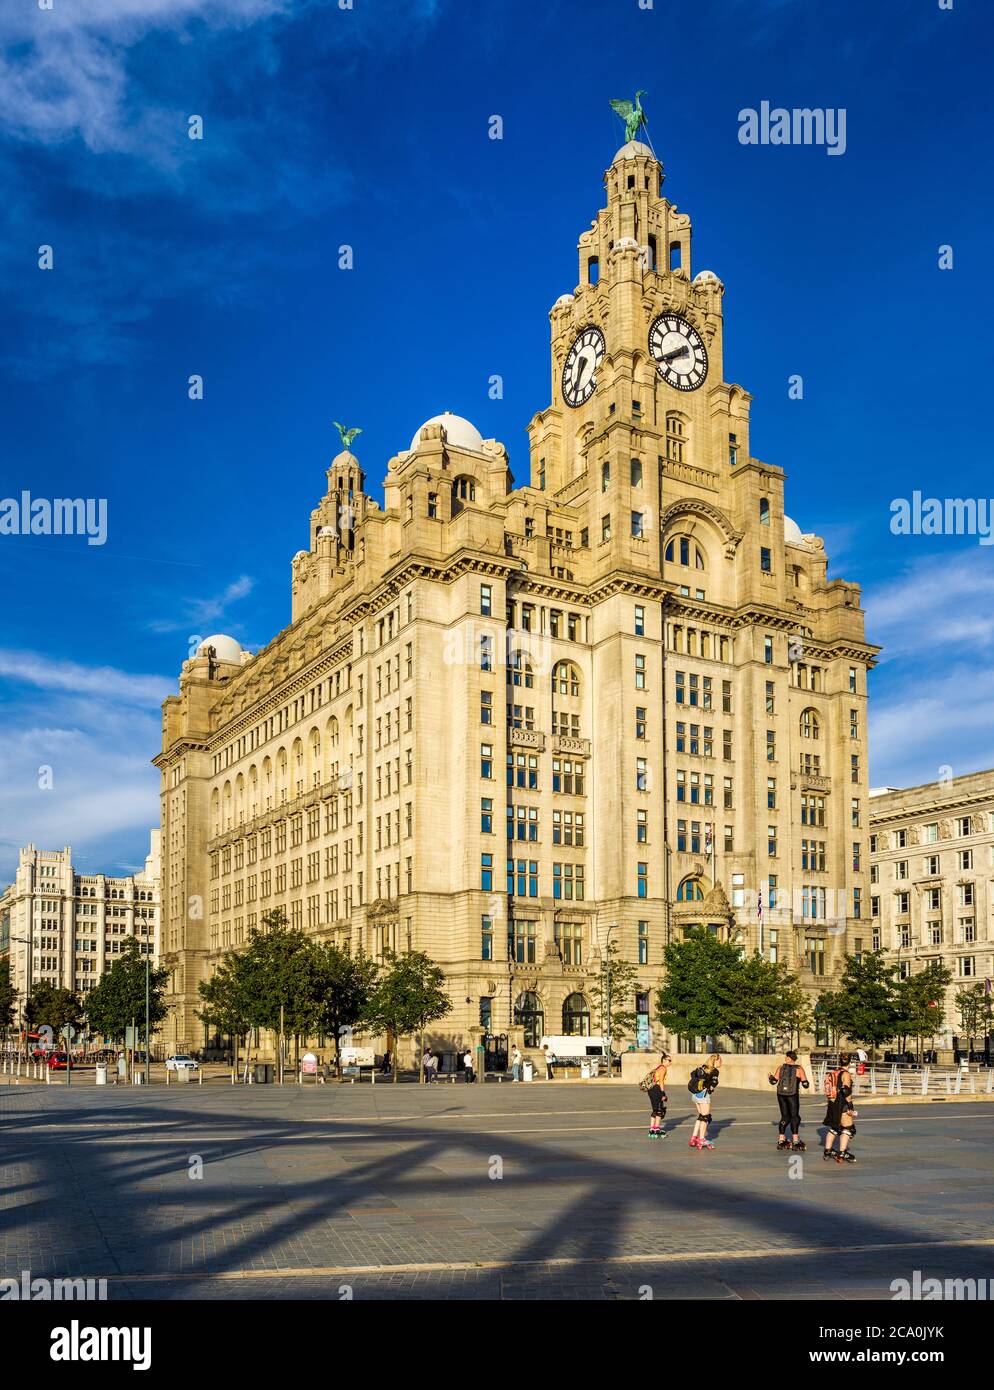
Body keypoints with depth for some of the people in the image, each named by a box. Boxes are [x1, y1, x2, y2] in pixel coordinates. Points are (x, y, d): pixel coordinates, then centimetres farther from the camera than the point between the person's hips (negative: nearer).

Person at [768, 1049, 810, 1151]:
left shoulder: (781, 1067, 3)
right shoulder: (799, 1069, -4)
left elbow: (774, 1081, 3)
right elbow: (805, 1085, -3)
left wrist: (770, 1077, 16)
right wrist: (806, 1082, 15)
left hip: (781, 1094, 3)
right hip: (792, 1095, -3)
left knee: (785, 1116, 13)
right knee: (794, 1116, 3)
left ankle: (782, 1140, 13)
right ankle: (796, 1141, -5)